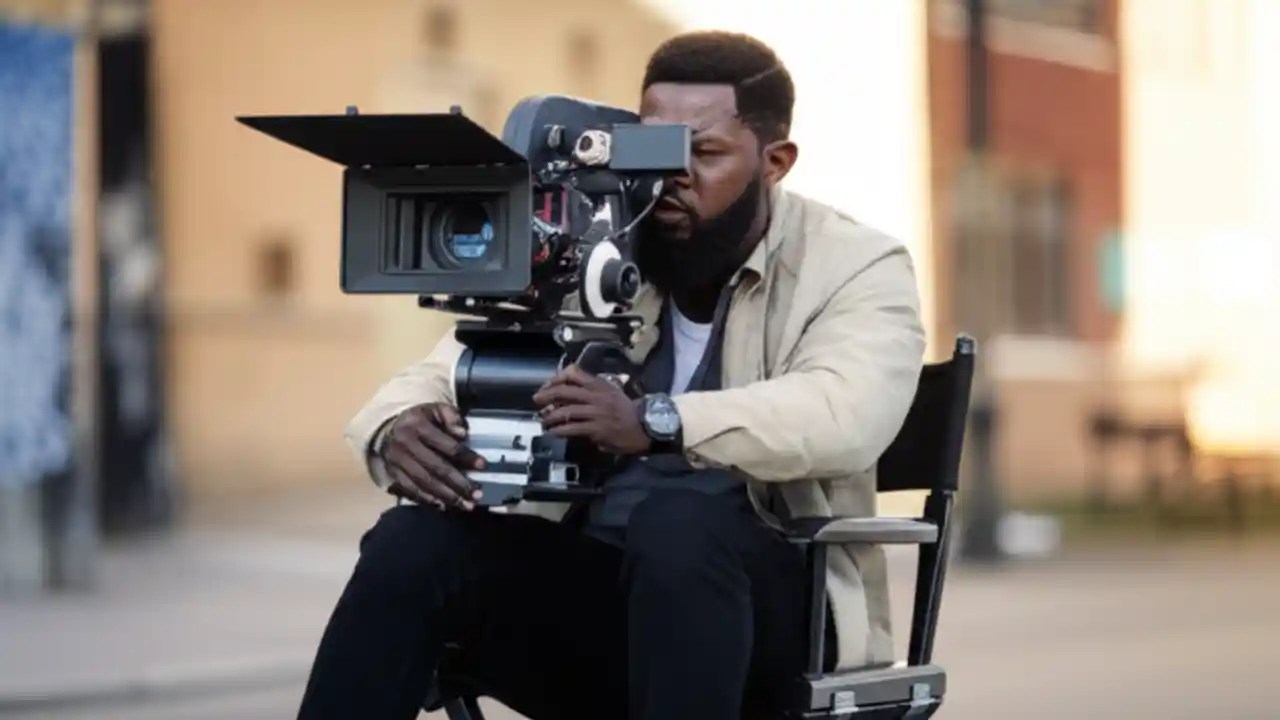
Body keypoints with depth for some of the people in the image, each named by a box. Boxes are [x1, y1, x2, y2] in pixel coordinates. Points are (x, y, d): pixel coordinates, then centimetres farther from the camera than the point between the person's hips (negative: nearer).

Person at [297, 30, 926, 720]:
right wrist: (399, 431, -23)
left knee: (675, 525, -37)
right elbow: (441, 376, 4)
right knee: (415, 539, -23)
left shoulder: (857, 268, -3)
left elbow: (843, 414, -24)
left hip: (773, 607, -4)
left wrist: (654, 424, -40)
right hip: (590, 589, 4)